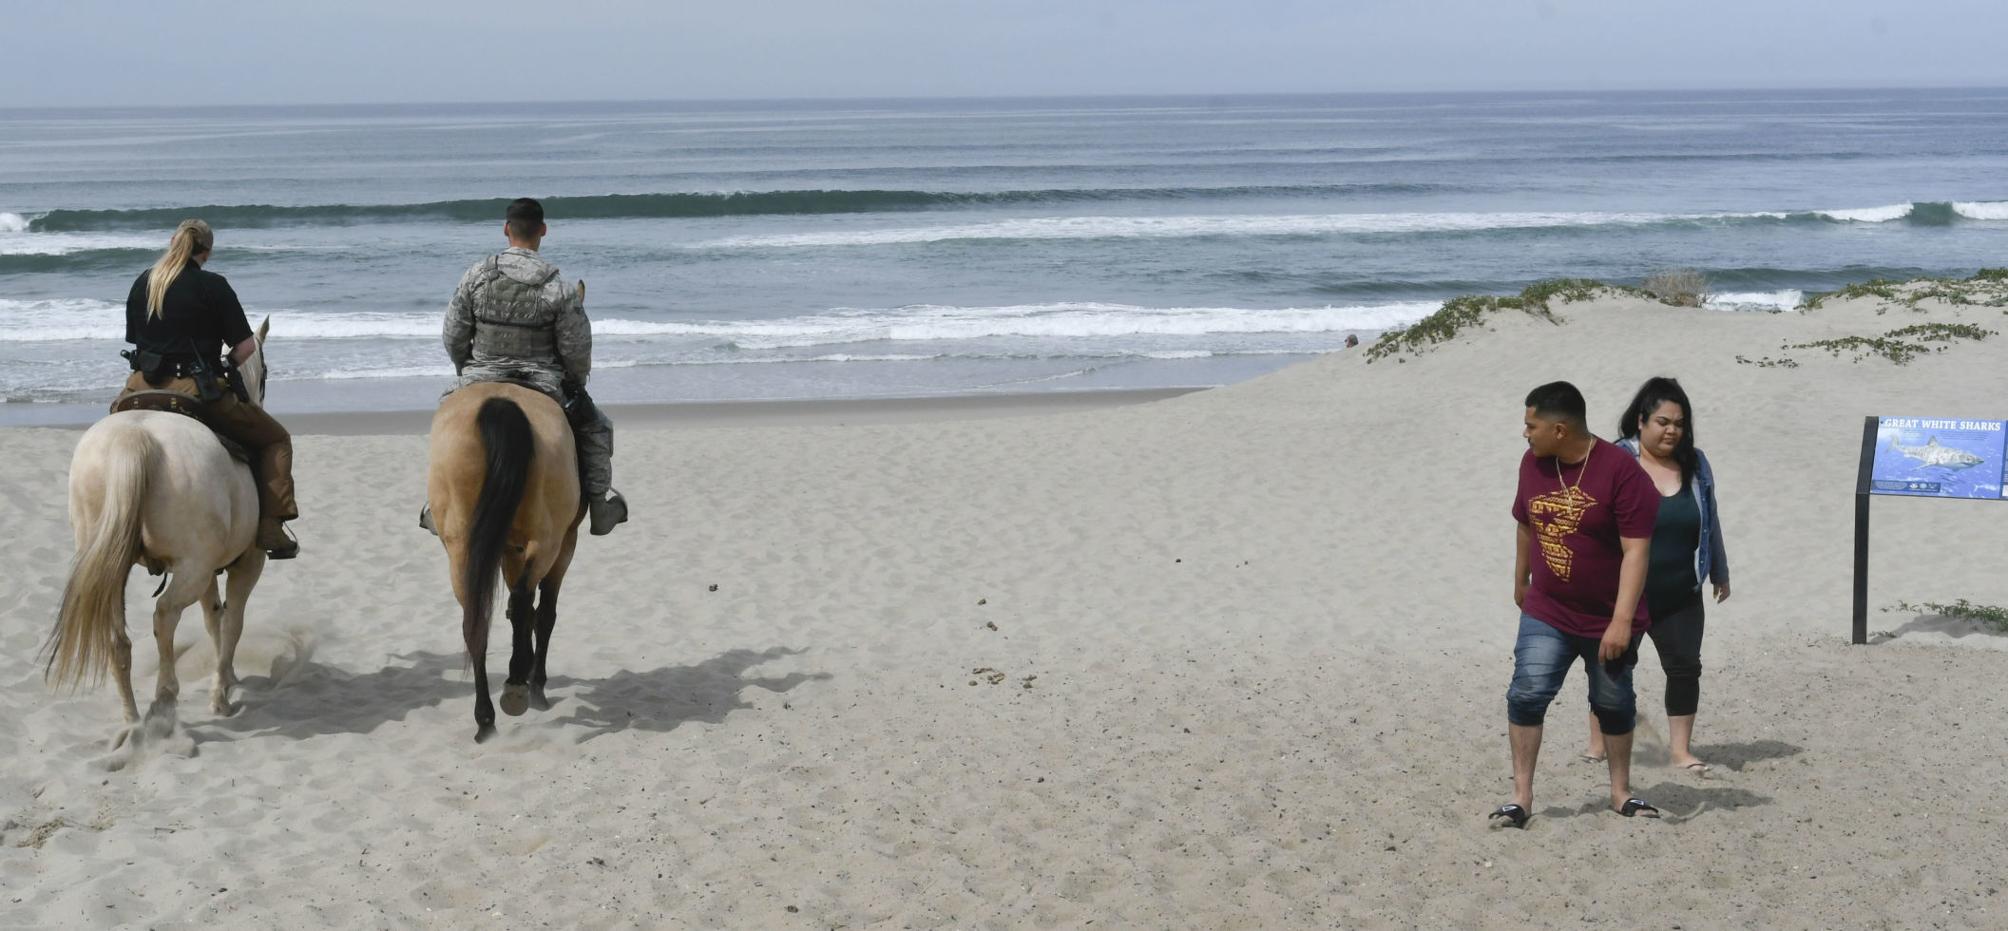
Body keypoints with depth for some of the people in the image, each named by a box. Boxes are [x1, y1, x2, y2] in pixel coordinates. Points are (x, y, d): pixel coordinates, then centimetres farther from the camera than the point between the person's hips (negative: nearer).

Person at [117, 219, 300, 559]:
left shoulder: (141, 284, 10)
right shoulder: (213, 286, -6)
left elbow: (135, 338, 14)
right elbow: (246, 346, -6)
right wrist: (223, 366, 13)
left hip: (143, 388, 5)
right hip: (197, 391, -5)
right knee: (275, 439, 10)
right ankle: (271, 531, -3)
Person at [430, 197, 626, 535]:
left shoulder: (476, 276, -7)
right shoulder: (560, 290, -13)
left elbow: (453, 337, -2)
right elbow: (576, 352, -9)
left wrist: (466, 371, 18)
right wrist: (574, 386, 12)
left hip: (481, 381, 2)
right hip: (544, 386, -2)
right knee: (595, 426, 21)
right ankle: (599, 502, 14)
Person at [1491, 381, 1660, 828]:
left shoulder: (1621, 470, -19)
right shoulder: (1533, 463, -2)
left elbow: (1635, 550, -21)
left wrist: (1622, 620, -25)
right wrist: (1521, 581, 25)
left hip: (1607, 620, -3)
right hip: (1546, 613, 3)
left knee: (1614, 704, 12)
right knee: (1527, 695, -10)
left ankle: (1621, 791, 30)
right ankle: (1521, 796, -5)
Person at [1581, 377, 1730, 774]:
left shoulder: (1695, 464, 4)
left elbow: (1710, 522, 14)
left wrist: (1719, 572, 19)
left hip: (1679, 596, 3)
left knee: (1685, 665, 1)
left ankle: (1681, 749, 11)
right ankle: (1598, 744, 23)